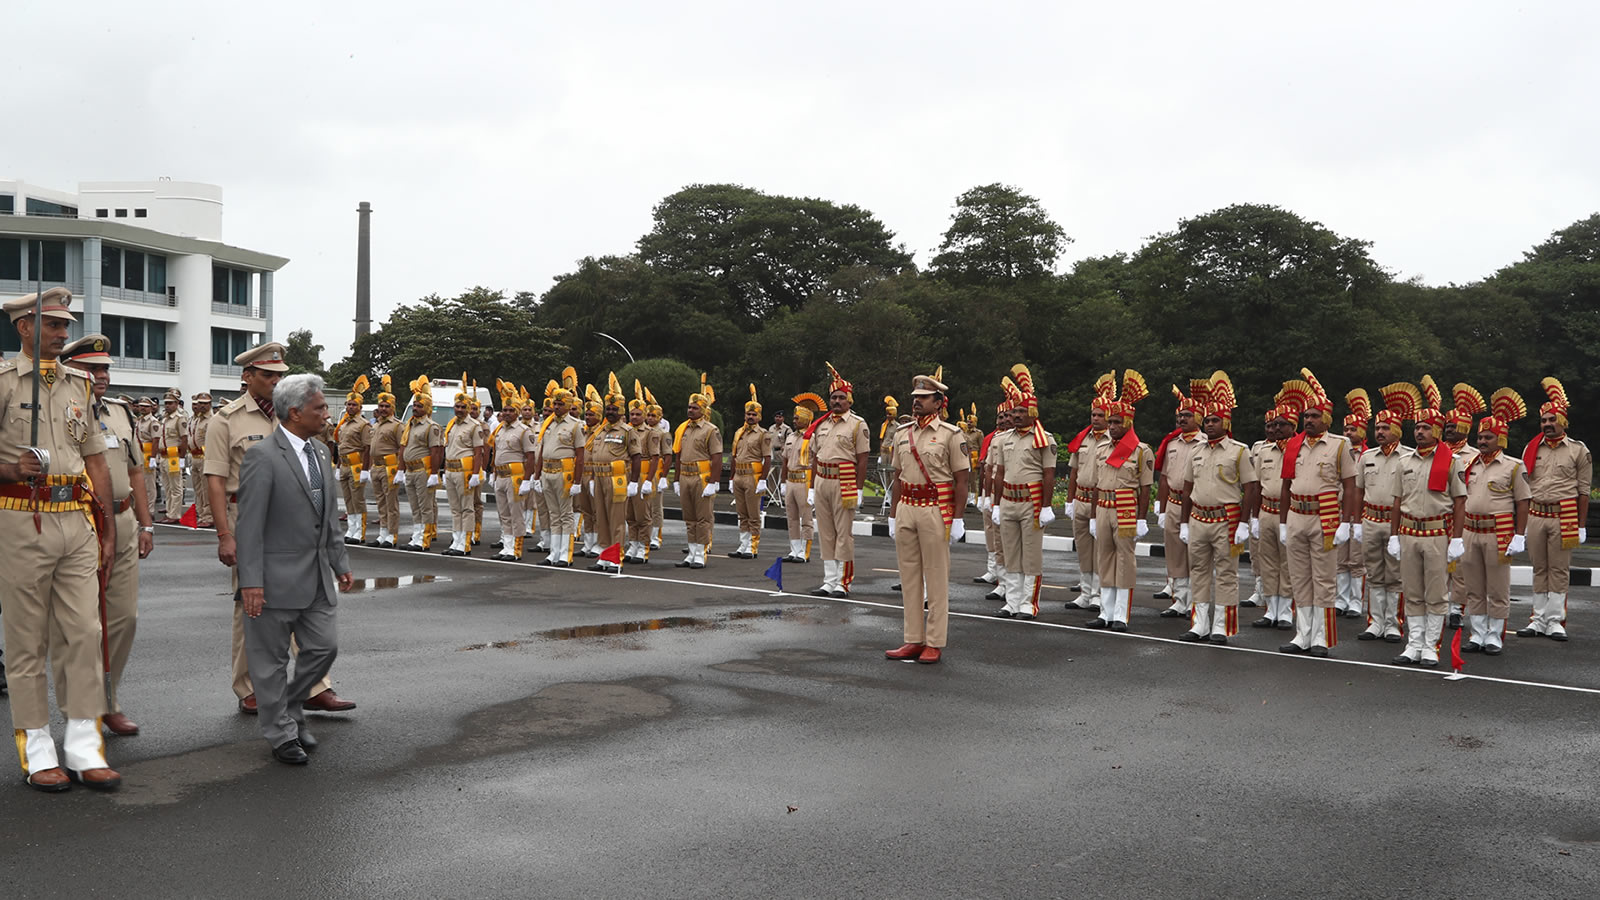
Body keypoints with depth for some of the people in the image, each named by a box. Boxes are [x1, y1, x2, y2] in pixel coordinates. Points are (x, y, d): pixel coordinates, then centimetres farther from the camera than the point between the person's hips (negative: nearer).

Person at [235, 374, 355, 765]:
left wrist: (340, 563, 16)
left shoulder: (321, 451, 11)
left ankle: (288, 708, 31)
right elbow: (249, 524, -16)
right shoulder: (262, 456, -14)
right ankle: (281, 733, 18)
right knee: (272, 659, 5)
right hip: (277, 579, -7)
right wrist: (250, 581, -19)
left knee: (324, 647, 10)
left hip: (318, 577, 7)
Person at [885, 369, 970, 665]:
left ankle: (935, 643, 5)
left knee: (936, 579, -1)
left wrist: (957, 520, -10)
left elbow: (961, 481, -5)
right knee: (909, 578, 8)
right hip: (906, 509, 6)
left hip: (935, 510, -6)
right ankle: (913, 640, 15)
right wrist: (893, 517, 14)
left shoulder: (951, 435, -4)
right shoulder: (902, 435, 12)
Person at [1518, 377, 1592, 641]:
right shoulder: (1531, 449, 10)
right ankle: (1539, 619, 14)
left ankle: (1554, 621, 7)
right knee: (1539, 569, 8)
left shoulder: (1578, 450, 2)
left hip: (1563, 518, -3)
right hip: (1535, 516, 3)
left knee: (1559, 570, 1)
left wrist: (1581, 526, -2)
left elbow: (1583, 490, 1)